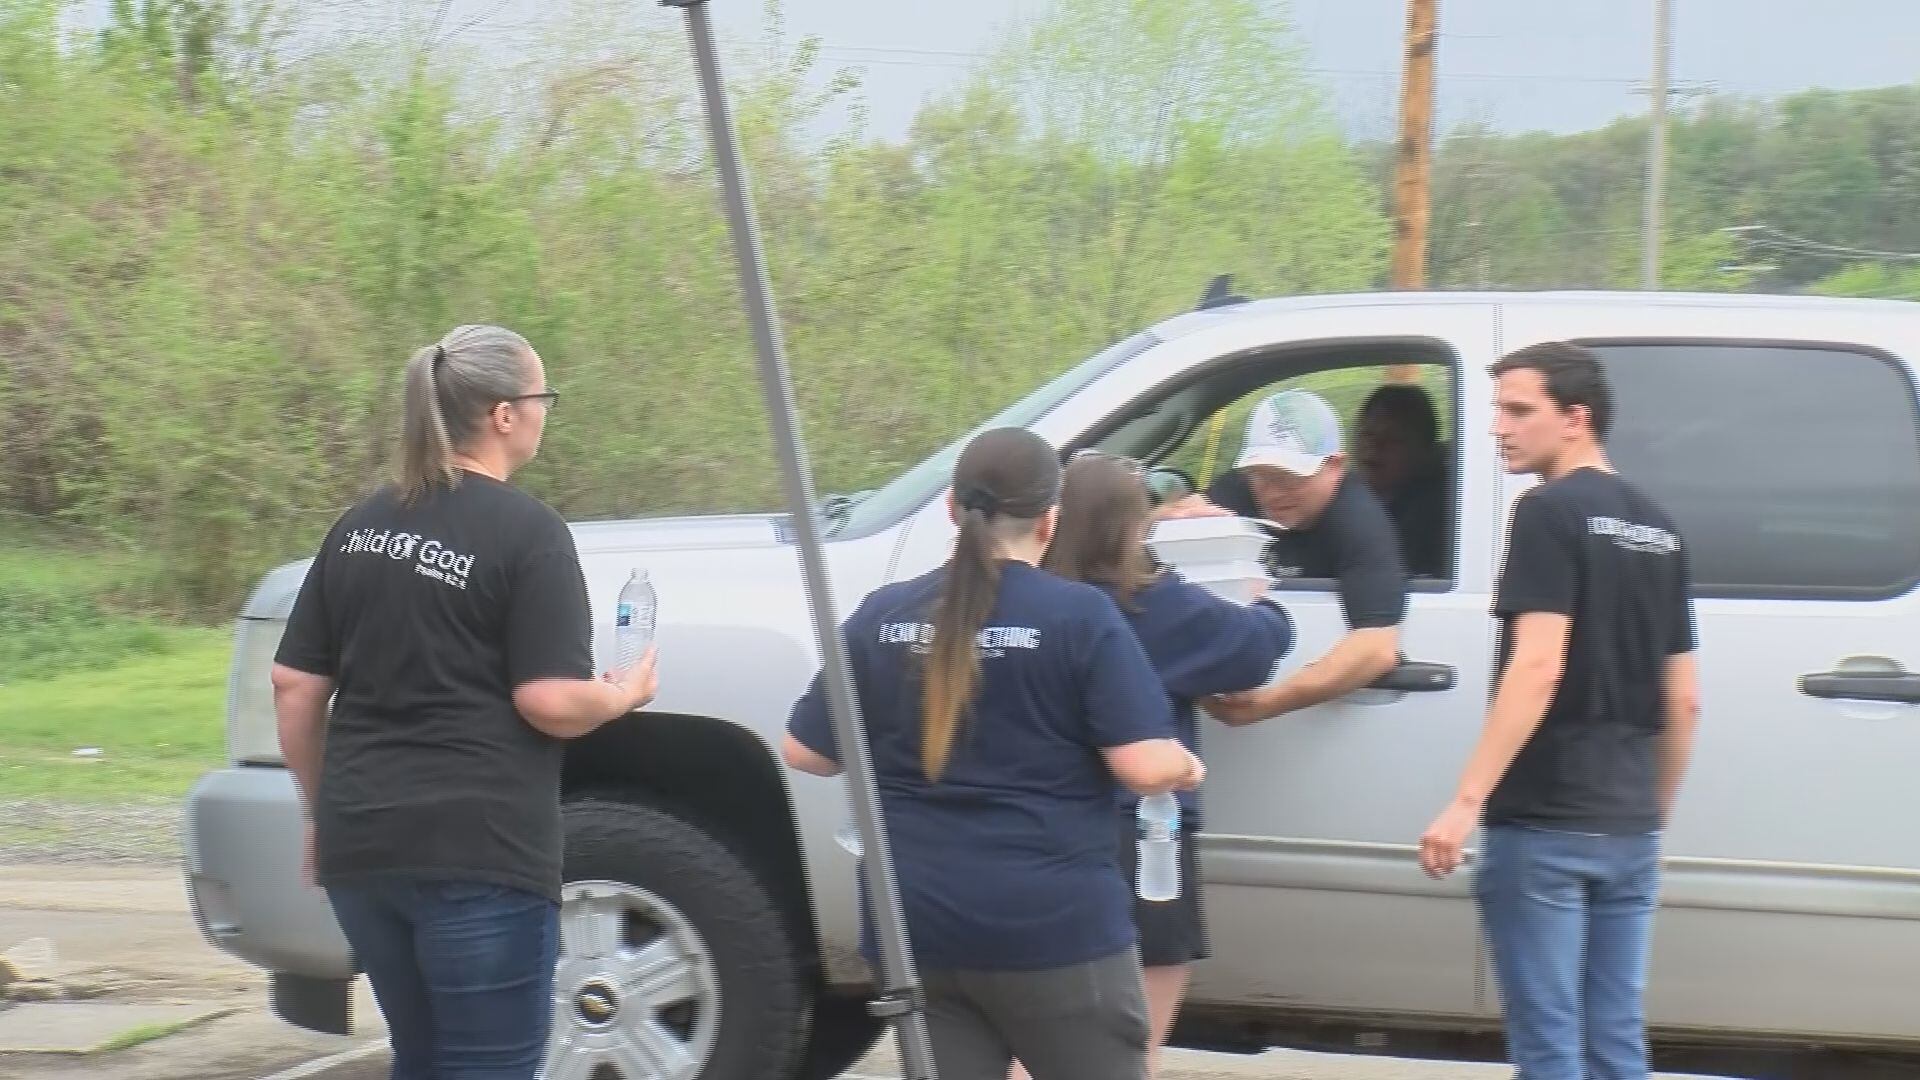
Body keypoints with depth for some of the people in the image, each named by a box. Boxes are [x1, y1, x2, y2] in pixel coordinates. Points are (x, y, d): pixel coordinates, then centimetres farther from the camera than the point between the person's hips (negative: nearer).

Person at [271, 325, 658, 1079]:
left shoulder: (360, 527, 11)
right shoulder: (528, 533, -9)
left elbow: (294, 686, 12)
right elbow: (550, 702, -14)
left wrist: (321, 808, 21)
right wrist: (624, 696, 6)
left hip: (362, 843, 7)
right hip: (478, 849, -7)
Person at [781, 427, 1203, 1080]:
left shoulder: (883, 616, 2)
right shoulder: (1080, 615, -9)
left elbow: (805, 752, 9)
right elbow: (1148, 767, -14)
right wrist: (1186, 769, 8)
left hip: (917, 923, 4)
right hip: (1054, 925, -4)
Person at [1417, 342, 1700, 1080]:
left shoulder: (1552, 514, -9)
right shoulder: (1656, 530, 15)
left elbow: (1537, 667, -20)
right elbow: (1683, 701, 17)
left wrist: (1467, 800, -22)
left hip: (1545, 823, -7)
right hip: (1627, 827, 7)